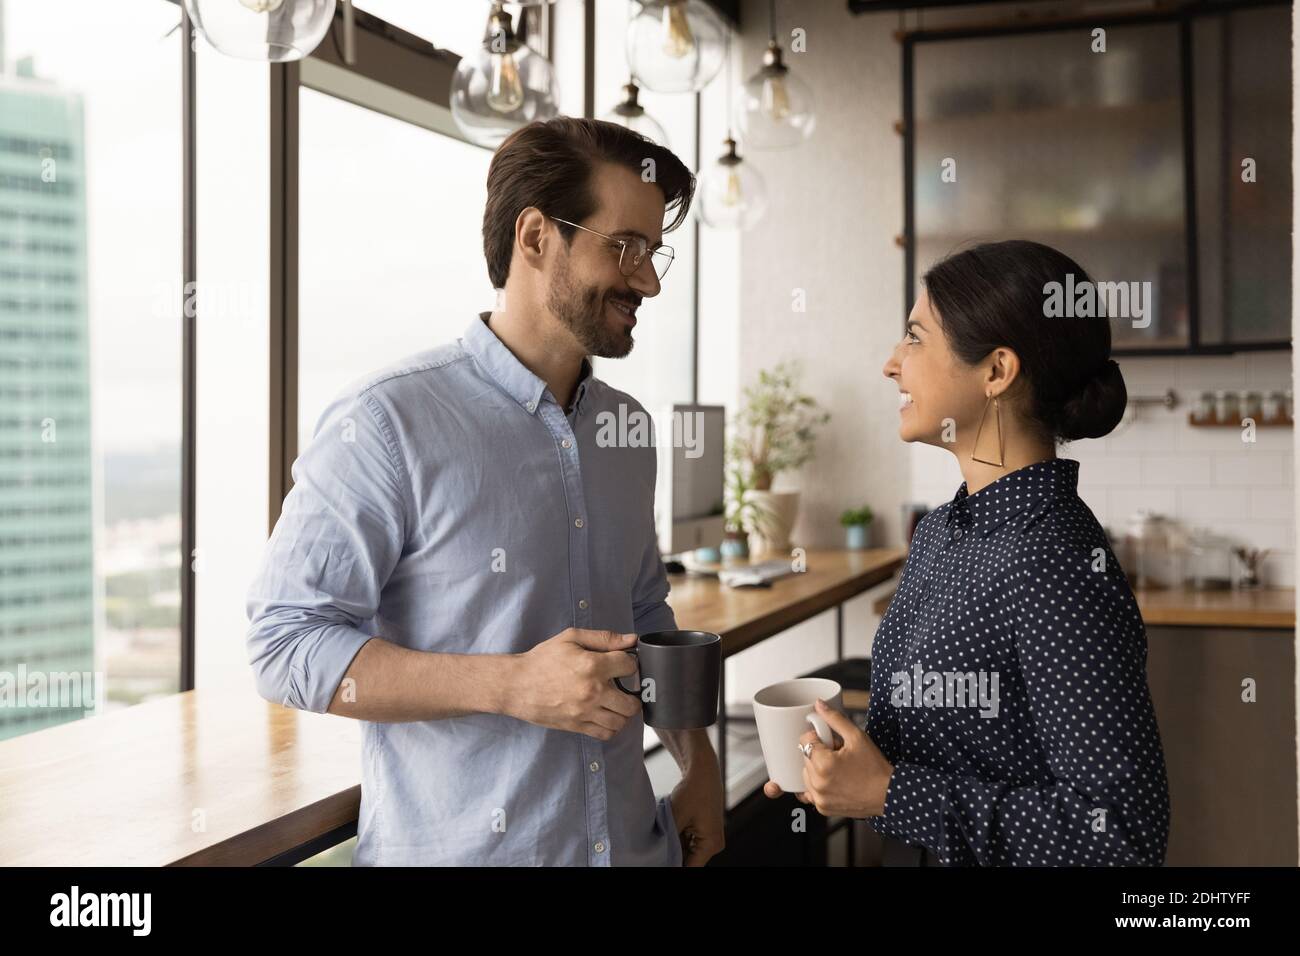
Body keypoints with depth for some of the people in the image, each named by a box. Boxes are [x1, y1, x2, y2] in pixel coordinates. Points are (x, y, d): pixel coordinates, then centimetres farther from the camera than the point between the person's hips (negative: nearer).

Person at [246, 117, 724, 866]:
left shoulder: (625, 424, 6)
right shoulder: (388, 424, -15)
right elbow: (286, 643, -17)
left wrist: (699, 763, 5)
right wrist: (510, 684, -26)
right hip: (458, 846, -6)